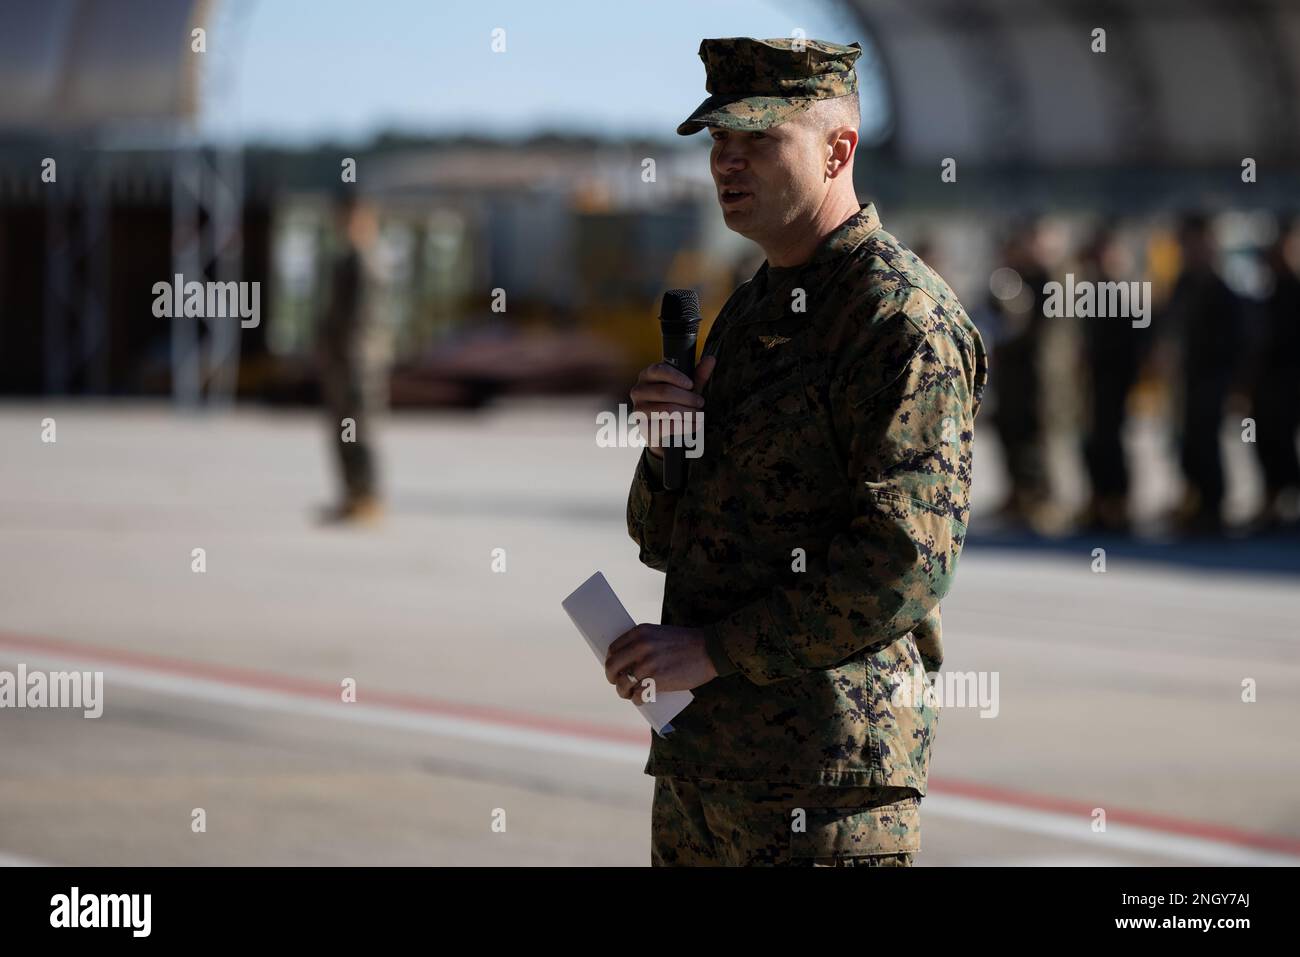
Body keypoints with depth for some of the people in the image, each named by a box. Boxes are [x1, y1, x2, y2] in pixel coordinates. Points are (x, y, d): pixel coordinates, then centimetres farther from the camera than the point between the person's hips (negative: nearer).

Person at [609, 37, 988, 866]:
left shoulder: (902, 317, -11)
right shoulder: (750, 314, 18)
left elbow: (909, 561, -19)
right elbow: (663, 540, 21)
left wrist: (714, 648, -18)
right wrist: (666, 447, -2)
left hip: (828, 766, -9)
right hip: (699, 756, 9)